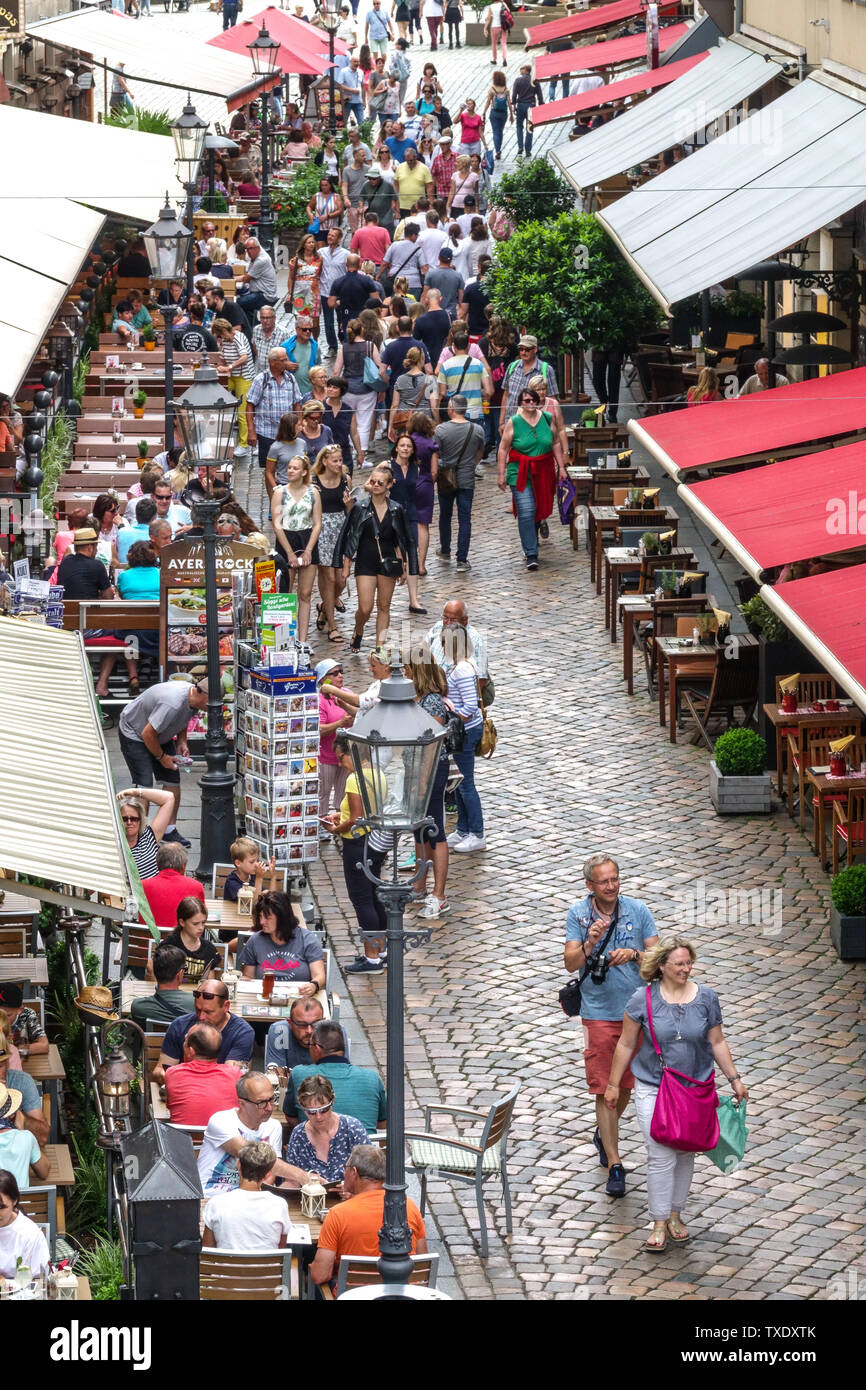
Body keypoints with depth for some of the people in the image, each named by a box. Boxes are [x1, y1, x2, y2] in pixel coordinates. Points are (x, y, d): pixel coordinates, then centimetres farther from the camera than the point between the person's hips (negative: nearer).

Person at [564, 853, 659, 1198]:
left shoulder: (638, 910, -3)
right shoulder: (577, 914, -5)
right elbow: (571, 963, -12)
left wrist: (633, 955, -23)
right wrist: (589, 944, -31)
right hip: (599, 1012, -2)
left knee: (626, 1085, 15)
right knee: (605, 1089, -5)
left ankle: (604, 1134, 42)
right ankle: (614, 1166, -3)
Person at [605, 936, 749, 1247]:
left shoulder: (706, 998, -3)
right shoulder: (643, 998, -9)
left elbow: (717, 1042, 7)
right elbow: (626, 1044, 0)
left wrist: (734, 1079, 5)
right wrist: (613, 1085, 3)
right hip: (652, 1090, -2)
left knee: (685, 1155, 11)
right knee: (661, 1157, -7)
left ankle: (675, 1214, 27)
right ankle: (659, 1223, 2)